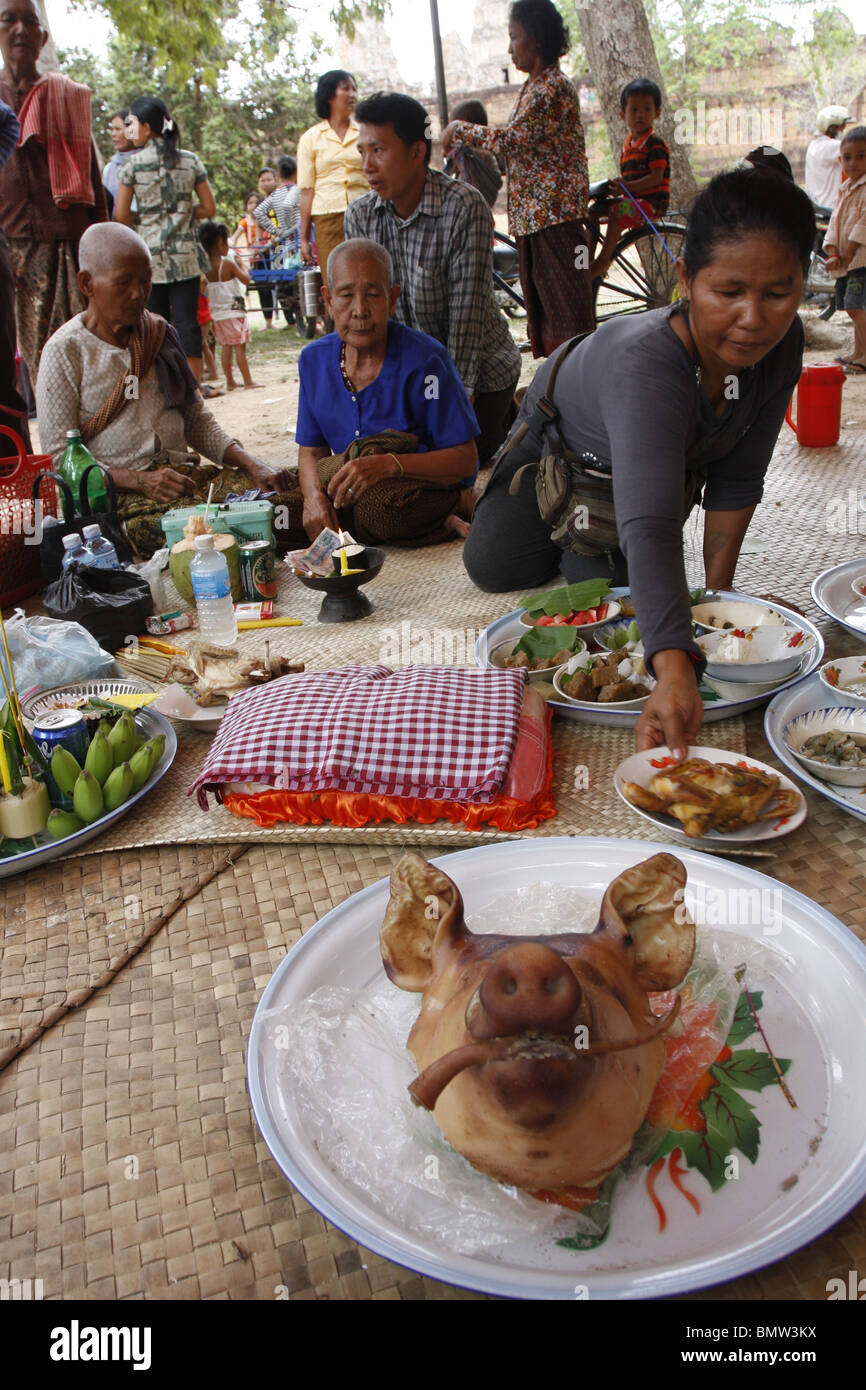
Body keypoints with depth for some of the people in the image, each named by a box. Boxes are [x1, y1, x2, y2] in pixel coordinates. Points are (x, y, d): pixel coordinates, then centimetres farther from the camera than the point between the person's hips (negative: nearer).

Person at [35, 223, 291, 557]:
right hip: (119, 493, -5)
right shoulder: (66, 351, 0)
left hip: (185, 473, 6)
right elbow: (60, 457, -5)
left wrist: (251, 464, -1)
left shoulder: (160, 334, 17)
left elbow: (198, 421, 18)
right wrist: (142, 481, -19)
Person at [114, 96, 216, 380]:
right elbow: (208, 208, 5)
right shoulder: (190, 161, 3)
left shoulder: (133, 165, -4)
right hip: (185, 254, 2)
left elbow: (121, 214, -3)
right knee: (187, 319, 2)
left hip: (151, 255, -1)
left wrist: (144, 219, 14)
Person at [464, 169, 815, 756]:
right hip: (564, 437, -3)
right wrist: (676, 674, -73)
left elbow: (737, 479, -19)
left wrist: (717, 589, -20)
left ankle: (583, 545, 39)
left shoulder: (782, 342, -32)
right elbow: (650, 531, -62)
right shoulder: (646, 365, -50)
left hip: (676, 455, 4)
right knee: (499, 568, -3)